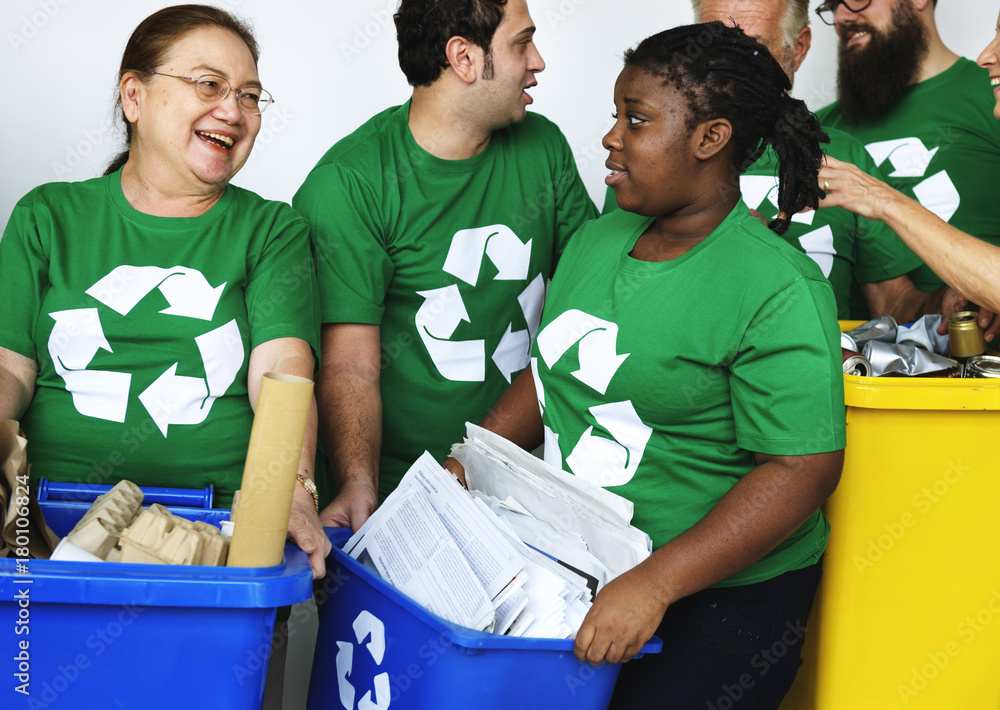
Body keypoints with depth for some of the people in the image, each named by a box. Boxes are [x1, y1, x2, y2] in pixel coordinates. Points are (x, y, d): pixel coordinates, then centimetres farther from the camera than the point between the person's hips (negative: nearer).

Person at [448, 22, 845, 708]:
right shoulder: (596, 240, 7)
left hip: (720, 594, -6)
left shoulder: (778, 289, -17)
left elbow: (803, 468, -21)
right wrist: (461, 470, 4)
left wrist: (652, 587, -26)